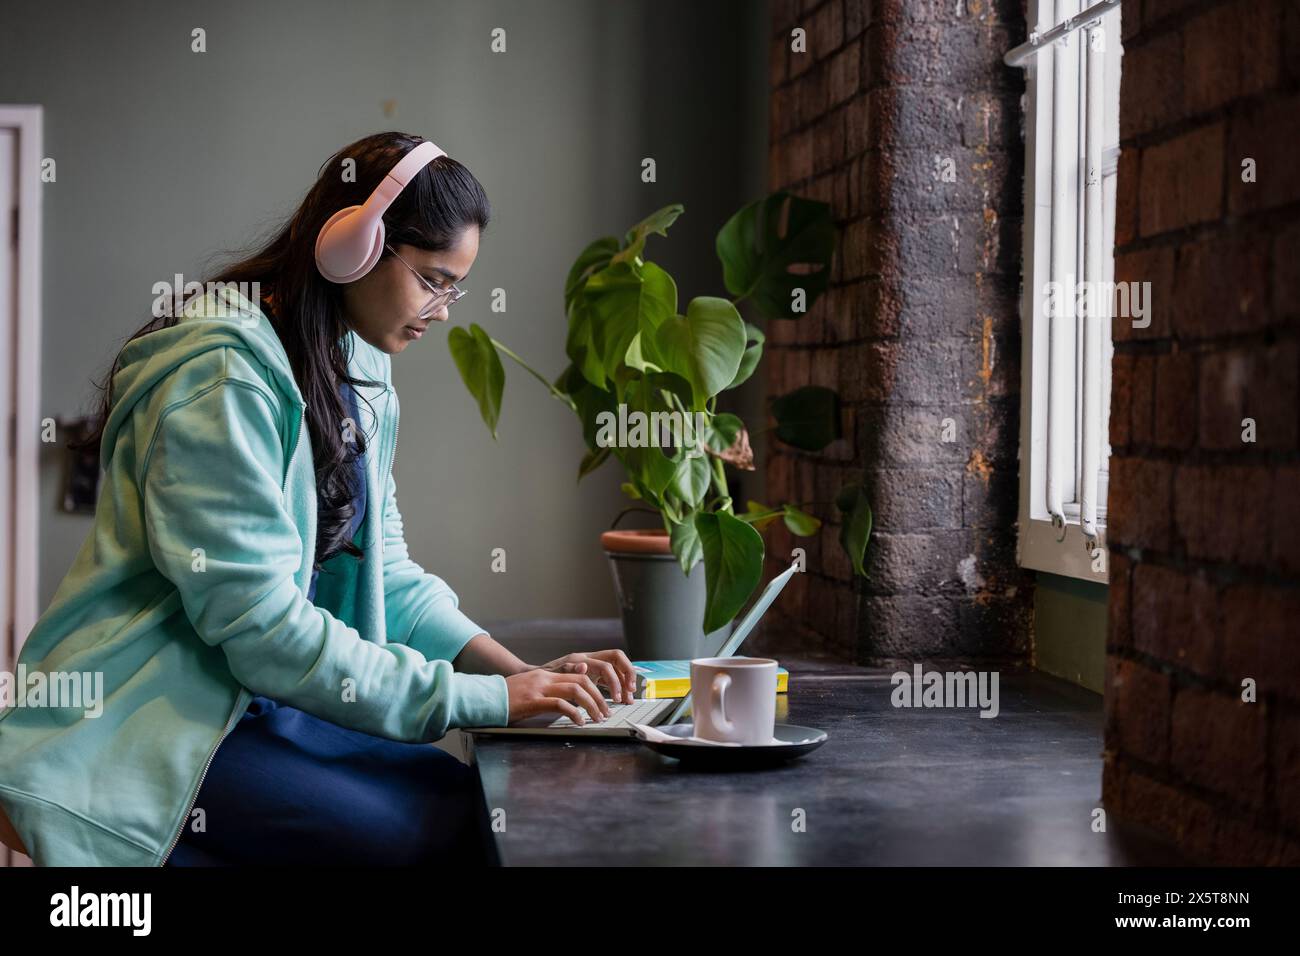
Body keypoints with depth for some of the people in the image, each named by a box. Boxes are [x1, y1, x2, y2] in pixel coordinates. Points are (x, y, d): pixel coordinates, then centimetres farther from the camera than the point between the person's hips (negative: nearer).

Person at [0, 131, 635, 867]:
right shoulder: (224, 373, -20)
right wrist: (486, 698, -22)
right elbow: (260, 625, -24)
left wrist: (524, 674, -6)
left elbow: (387, 575, 10)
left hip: (263, 699, 8)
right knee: (438, 833, -20)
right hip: (147, 726, -8)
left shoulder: (362, 374, 9)